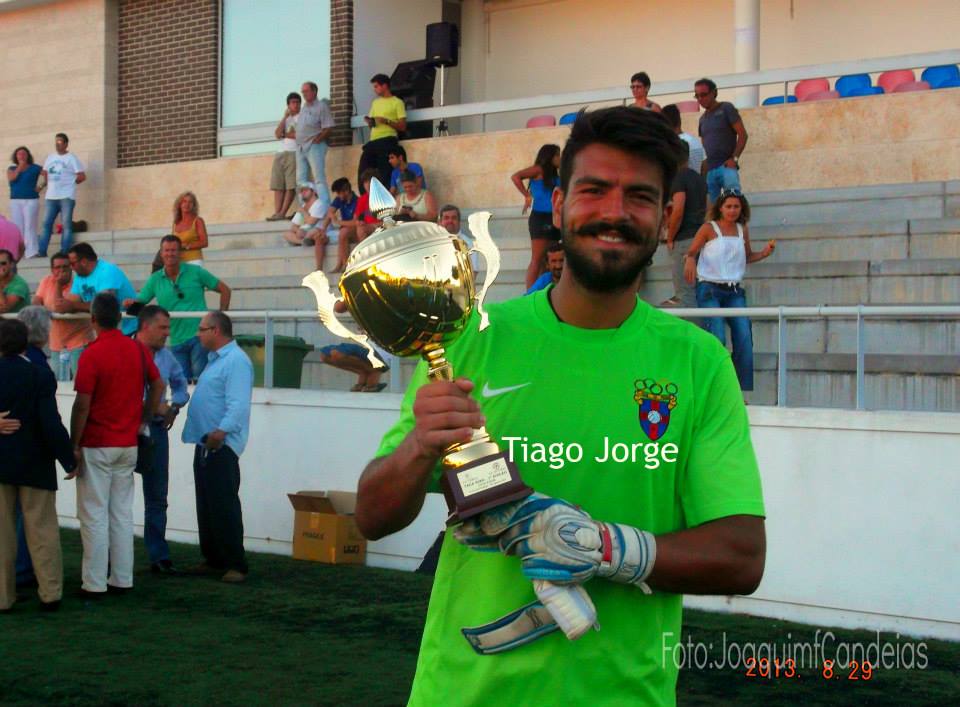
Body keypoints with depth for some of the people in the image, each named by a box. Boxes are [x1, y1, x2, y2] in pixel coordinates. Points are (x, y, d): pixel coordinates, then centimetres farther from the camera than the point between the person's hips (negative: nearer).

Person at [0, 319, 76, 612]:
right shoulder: (41, 376, -13)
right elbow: (51, 423, -17)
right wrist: (68, 459, -7)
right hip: (34, 464, -1)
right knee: (42, 530, 9)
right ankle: (50, 594, 12)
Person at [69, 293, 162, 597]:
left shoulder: (92, 354, -14)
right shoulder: (138, 349, 3)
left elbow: (82, 405, -15)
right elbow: (157, 385, 12)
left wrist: (74, 446, -9)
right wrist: (144, 421, 17)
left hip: (96, 446, -6)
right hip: (128, 445, 6)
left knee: (94, 515, 0)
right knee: (122, 513, 12)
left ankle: (94, 584, 2)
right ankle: (122, 579, 14)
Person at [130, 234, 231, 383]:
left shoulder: (195, 272, 2)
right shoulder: (155, 280, 9)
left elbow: (225, 290, 6)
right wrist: (130, 303, -15)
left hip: (199, 336, -3)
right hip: (176, 341, 4)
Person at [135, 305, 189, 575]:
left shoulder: (166, 356, 10)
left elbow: (181, 384, 26)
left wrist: (174, 408, 8)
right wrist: (154, 405, -18)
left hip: (156, 430, 6)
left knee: (157, 497, 9)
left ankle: (159, 556, 15)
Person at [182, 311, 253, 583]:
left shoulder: (236, 361, -14)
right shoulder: (216, 360, 19)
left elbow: (238, 405, -25)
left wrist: (222, 431, -35)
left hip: (222, 445, -11)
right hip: (205, 443, 11)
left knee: (224, 506, -9)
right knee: (206, 505, 13)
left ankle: (235, 564, -6)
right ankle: (213, 559, 21)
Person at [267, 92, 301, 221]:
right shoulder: (284, 119, 24)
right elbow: (277, 135, 8)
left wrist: (285, 134, 4)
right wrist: (285, 117, 4)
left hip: (294, 153, -6)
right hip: (280, 153, 6)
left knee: (290, 186, -12)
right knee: (278, 186, -5)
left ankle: (282, 213, -17)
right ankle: (277, 213, -11)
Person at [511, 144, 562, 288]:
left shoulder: (553, 174, 17)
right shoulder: (539, 170, -3)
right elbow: (515, 177, -13)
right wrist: (527, 196, -12)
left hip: (553, 219, 8)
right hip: (541, 217, -8)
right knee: (537, 260, -10)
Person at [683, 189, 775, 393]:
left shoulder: (743, 230, 13)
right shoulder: (709, 228, 0)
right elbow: (690, 252, 1)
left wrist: (764, 253, 5)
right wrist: (690, 261, -22)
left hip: (734, 291, 4)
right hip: (709, 289, -4)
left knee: (744, 337, -8)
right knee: (717, 338, -17)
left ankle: (743, 389, -3)